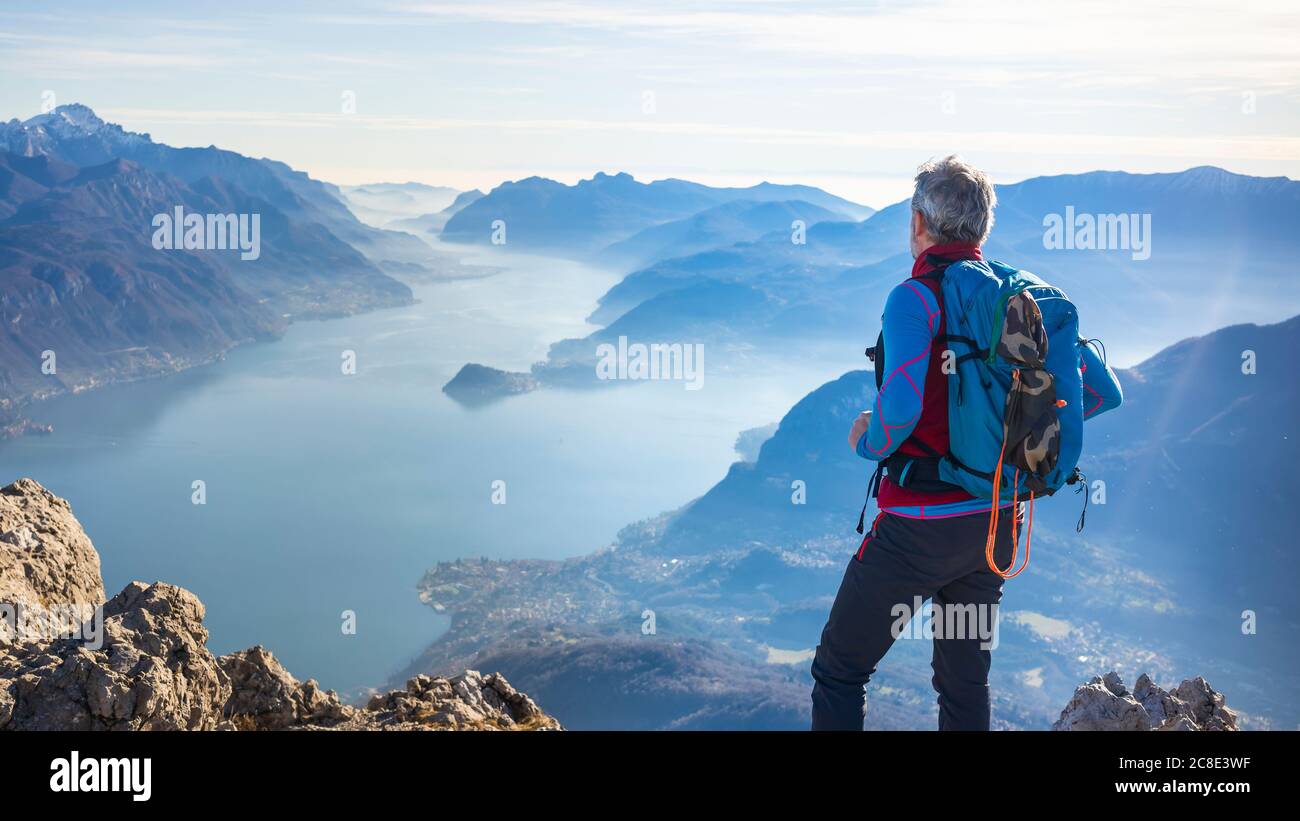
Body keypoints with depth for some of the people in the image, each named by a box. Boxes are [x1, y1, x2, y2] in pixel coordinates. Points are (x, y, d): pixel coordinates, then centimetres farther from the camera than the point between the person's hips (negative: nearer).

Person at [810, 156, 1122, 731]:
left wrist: (870, 442, -10)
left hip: (921, 524, -6)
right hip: (998, 525, 7)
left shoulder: (916, 296, -15)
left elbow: (901, 403, -31)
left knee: (839, 671, 8)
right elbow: (1104, 391, 6)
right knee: (966, 680, 19)